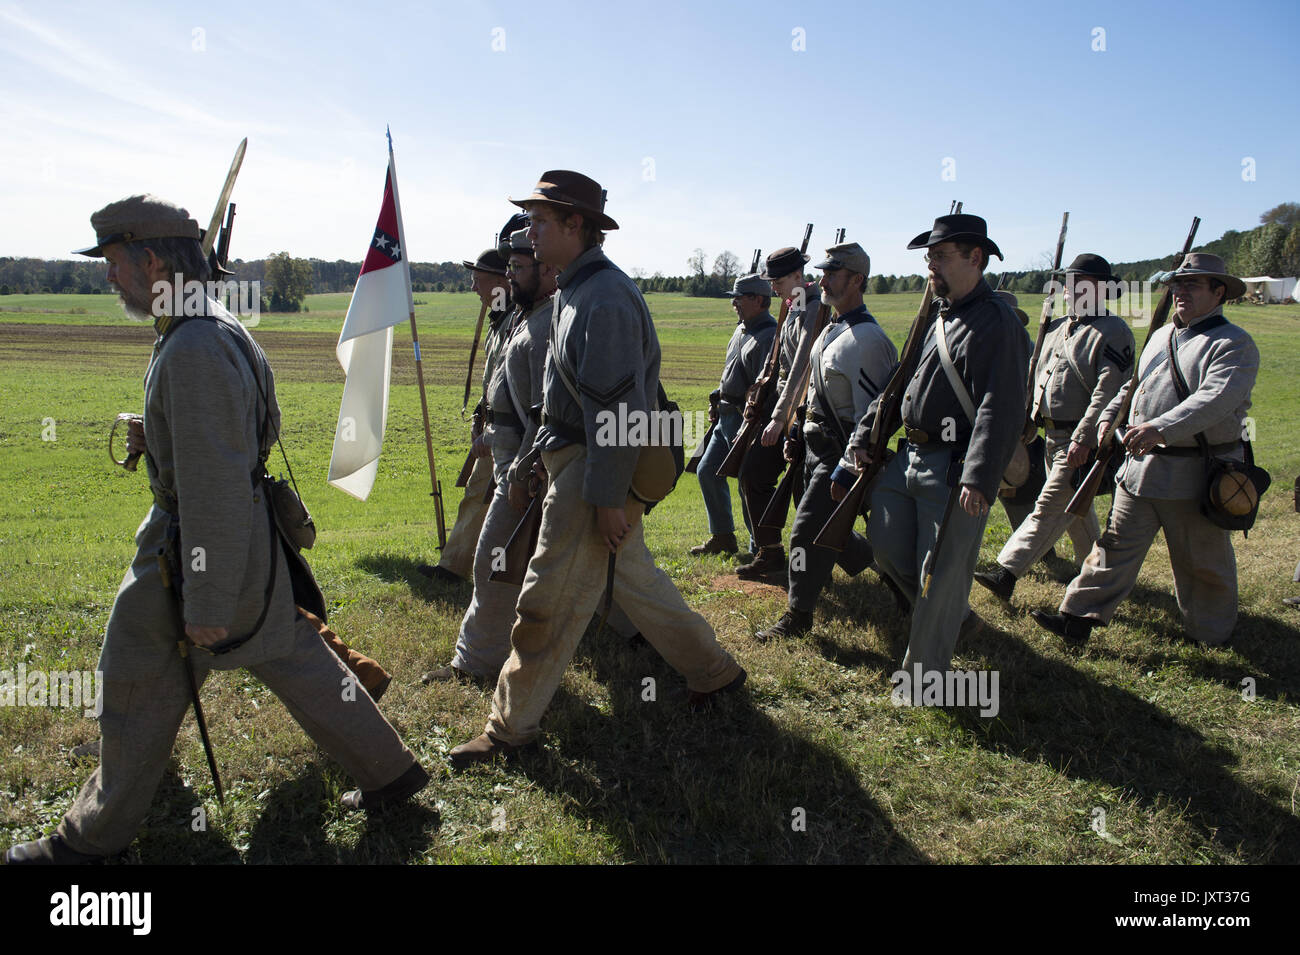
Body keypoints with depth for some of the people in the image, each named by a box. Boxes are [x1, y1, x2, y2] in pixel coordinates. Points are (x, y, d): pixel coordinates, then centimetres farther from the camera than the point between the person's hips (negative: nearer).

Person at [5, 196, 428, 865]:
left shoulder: (193, 351, -24)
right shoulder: (224, 331, 9)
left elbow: (214, 487, -27)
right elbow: (262, 429, 20)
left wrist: (207, 608, -23)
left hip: (203, 550, -10)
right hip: (253, 539, 10)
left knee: (138, 689, 8)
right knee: (293, 660, 17)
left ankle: (95, 835, 29)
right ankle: (387, 770, 26)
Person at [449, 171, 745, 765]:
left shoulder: (605, 299, -20)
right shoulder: (574, 291, 13)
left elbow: (617, 408, -24)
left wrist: (607, 498, -23)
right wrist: (544, 458, 21)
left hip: (594, 471, -11)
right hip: (575, 462, 11)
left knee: (548, 602, 0)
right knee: (635, 580, 19)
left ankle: (512, 725, 14)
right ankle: (713, 671, 33)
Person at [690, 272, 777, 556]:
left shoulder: (769, 336, -17)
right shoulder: (741, 328, 14)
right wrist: (718, 399, 14)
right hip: (726, 416, 10)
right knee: (707, 471, 14)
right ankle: (722, 537, 26)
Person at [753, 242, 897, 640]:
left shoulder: (867, 339, -19)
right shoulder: (830, 329, 12)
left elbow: (873, 414, -22)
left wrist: (847, 469, -24)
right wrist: (799, 437, 21)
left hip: (843, 451, -9)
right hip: (817, 445, 10)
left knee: (809, 527, -8)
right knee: (826, 528, 18)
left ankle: (798, 615, 4)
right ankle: (875, 557, 42)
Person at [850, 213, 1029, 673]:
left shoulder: (997, 322, -13)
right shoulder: (939, 318, 15)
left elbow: (1001, 410, -22)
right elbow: (900, 384, 22)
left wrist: (979, 479, -30)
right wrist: (865, 433, 17)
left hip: (953, 468, -9)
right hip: (909, 458, 9)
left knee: (941, 573, 1)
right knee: (886, 542, 15)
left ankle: (926, 672, 16)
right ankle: (953, 611, 37)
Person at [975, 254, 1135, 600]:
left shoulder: (1113, 332, -11)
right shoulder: (1056, 328, 15)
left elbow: (1109, 391, -20)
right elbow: (1038, 377, 22)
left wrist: (1083, 438, -26)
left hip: (1084, 440, -9)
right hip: (1052, 437, 9)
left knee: (1051, 506, -10)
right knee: (1074, 508, 18)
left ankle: (1006, 573, -14)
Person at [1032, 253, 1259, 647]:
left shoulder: (1233, 344, -10)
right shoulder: (1160, 336, 15)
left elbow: (1215, 398, -27)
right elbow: (1132, 385, 27)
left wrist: (1162, 426, -39)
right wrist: (1109, 417, 11)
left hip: (1196, 474, -6)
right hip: (1141, 464, 6)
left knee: (1201, 563, 9)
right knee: (1115, 545, 6)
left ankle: (1211, 637, 29)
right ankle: (1079, 619, 9)